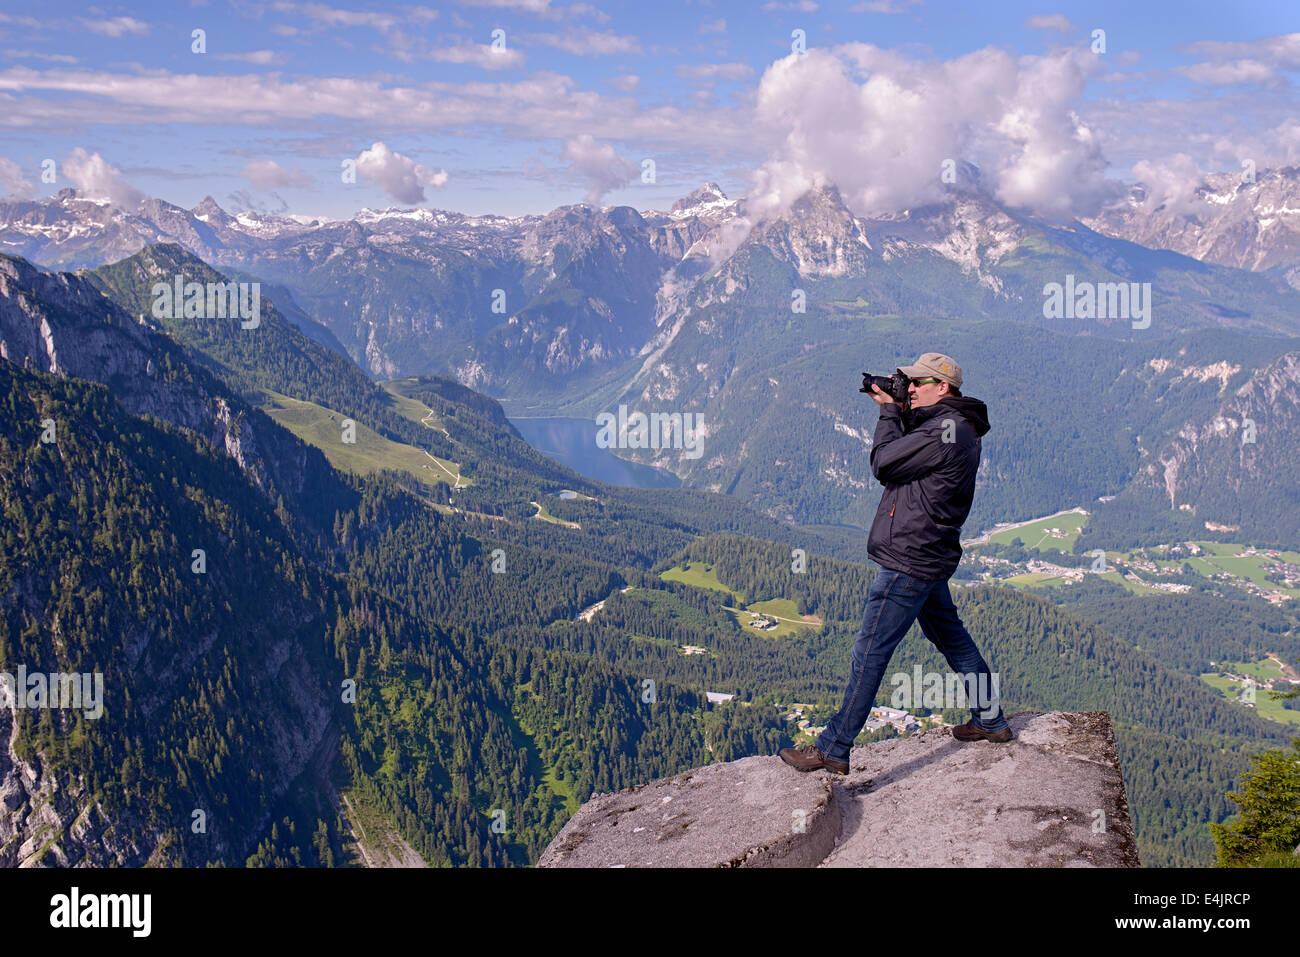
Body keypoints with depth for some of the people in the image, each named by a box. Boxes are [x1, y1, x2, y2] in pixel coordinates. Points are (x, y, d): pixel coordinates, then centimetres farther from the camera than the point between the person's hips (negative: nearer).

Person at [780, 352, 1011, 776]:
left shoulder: (946, 429, -19)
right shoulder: (956, 428, 13)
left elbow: (883, 463, -18)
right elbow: (904, 455, 21)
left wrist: (888, 411, -6)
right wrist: (896, 411, 7)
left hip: (909, 560, -11)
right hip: (929, 556, 11)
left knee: (870, 651, -6)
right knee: (951, 636, 23)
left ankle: (833, 749, -1)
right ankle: (990, 719, 34)